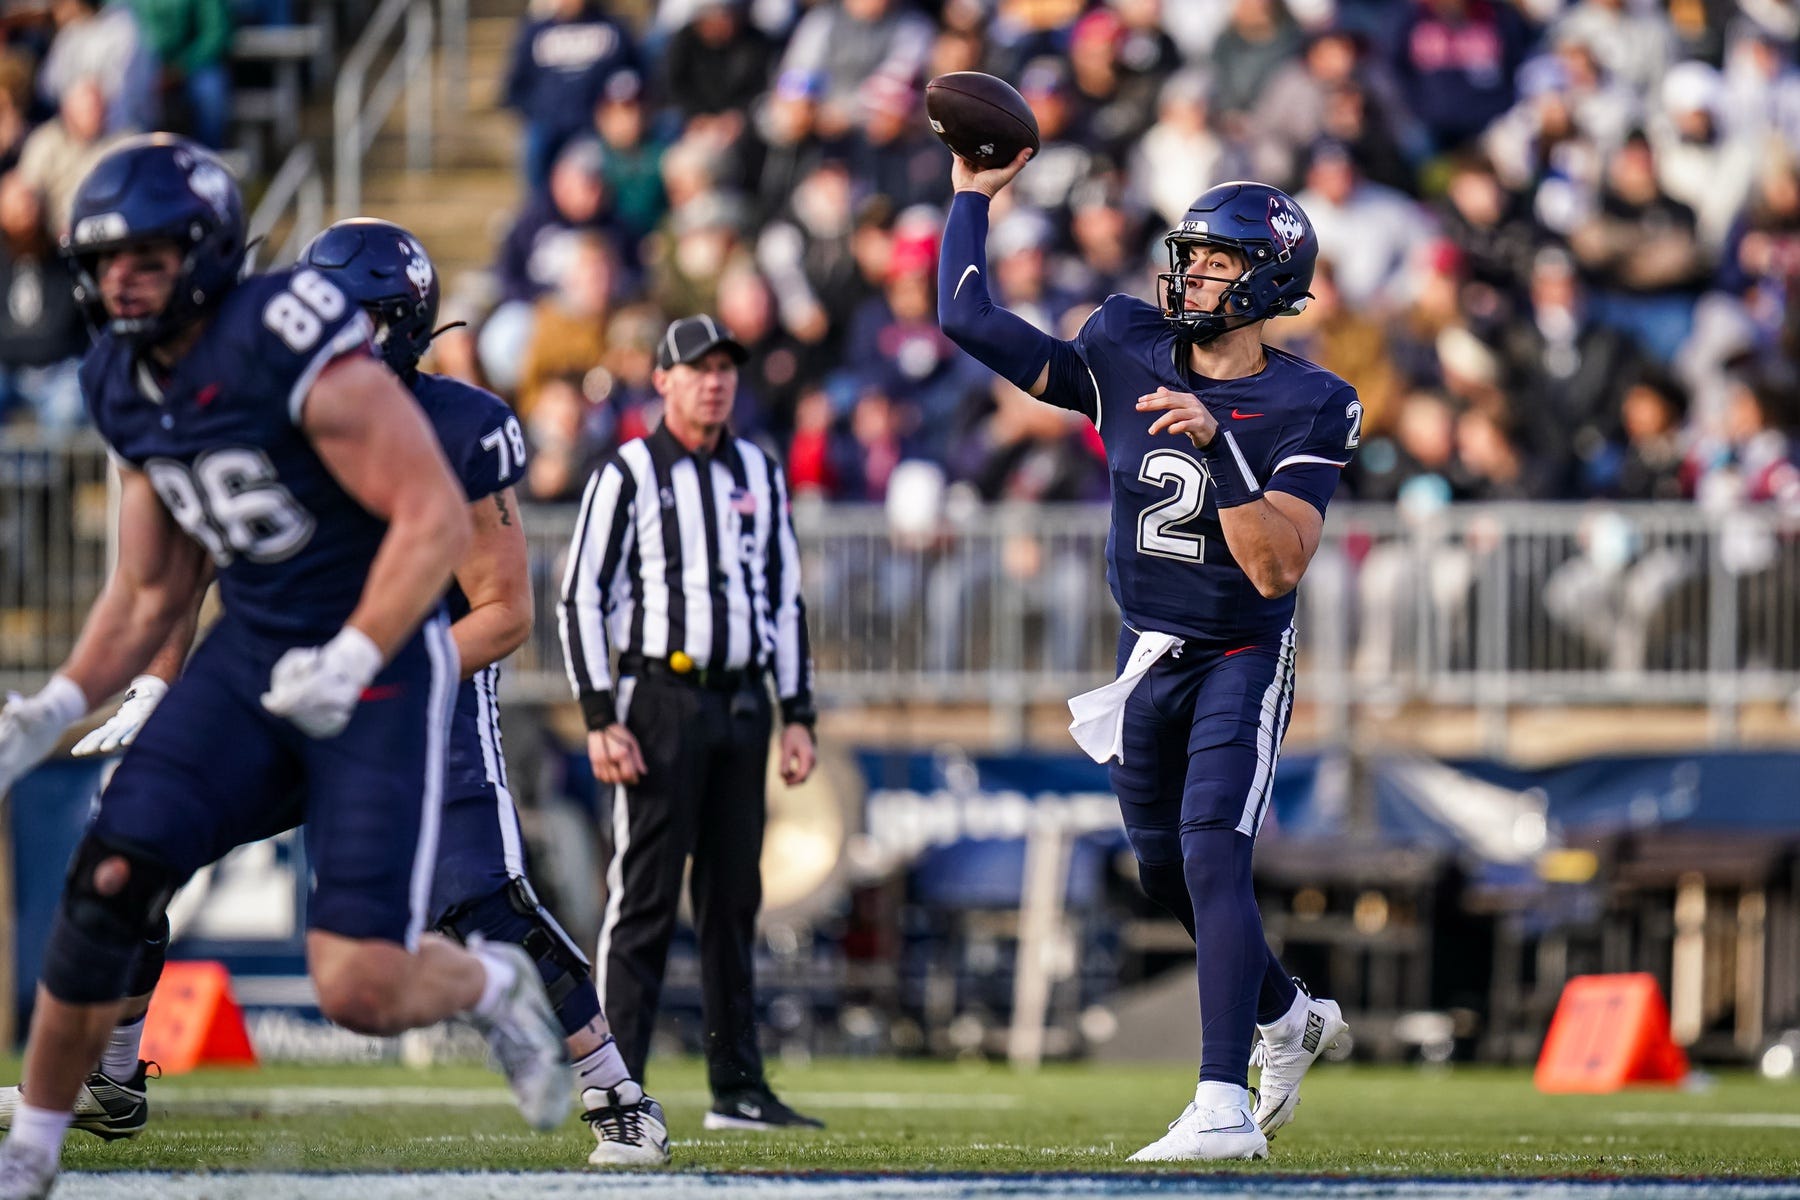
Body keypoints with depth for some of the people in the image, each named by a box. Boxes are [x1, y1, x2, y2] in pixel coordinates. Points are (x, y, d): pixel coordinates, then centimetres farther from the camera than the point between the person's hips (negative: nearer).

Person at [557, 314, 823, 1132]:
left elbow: (786, 598, 17)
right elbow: (581, 596, -5)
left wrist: (798, 716, 11)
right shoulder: (627, 474, -2)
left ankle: (738, 1089, 12)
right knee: (644, 899, -7)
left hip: (742, 702, 5)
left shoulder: (760, 475, 14)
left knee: (734, 899, 8)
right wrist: (600, 719, -12)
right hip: (659, 700, -5)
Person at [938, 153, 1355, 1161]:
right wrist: (974, 193, 0)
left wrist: (1218, 446, -34)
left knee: (1212, 861, -21)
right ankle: (1290, 1020, 43)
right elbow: (970, 319, -4)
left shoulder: (1305, 409, -15)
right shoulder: (1129, 357, -3)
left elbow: (1276, 569, -25)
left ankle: (1225, 1106, -25)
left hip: (1242, 660, -6)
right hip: (1148, 659, 6)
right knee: (1168, 876, 17)